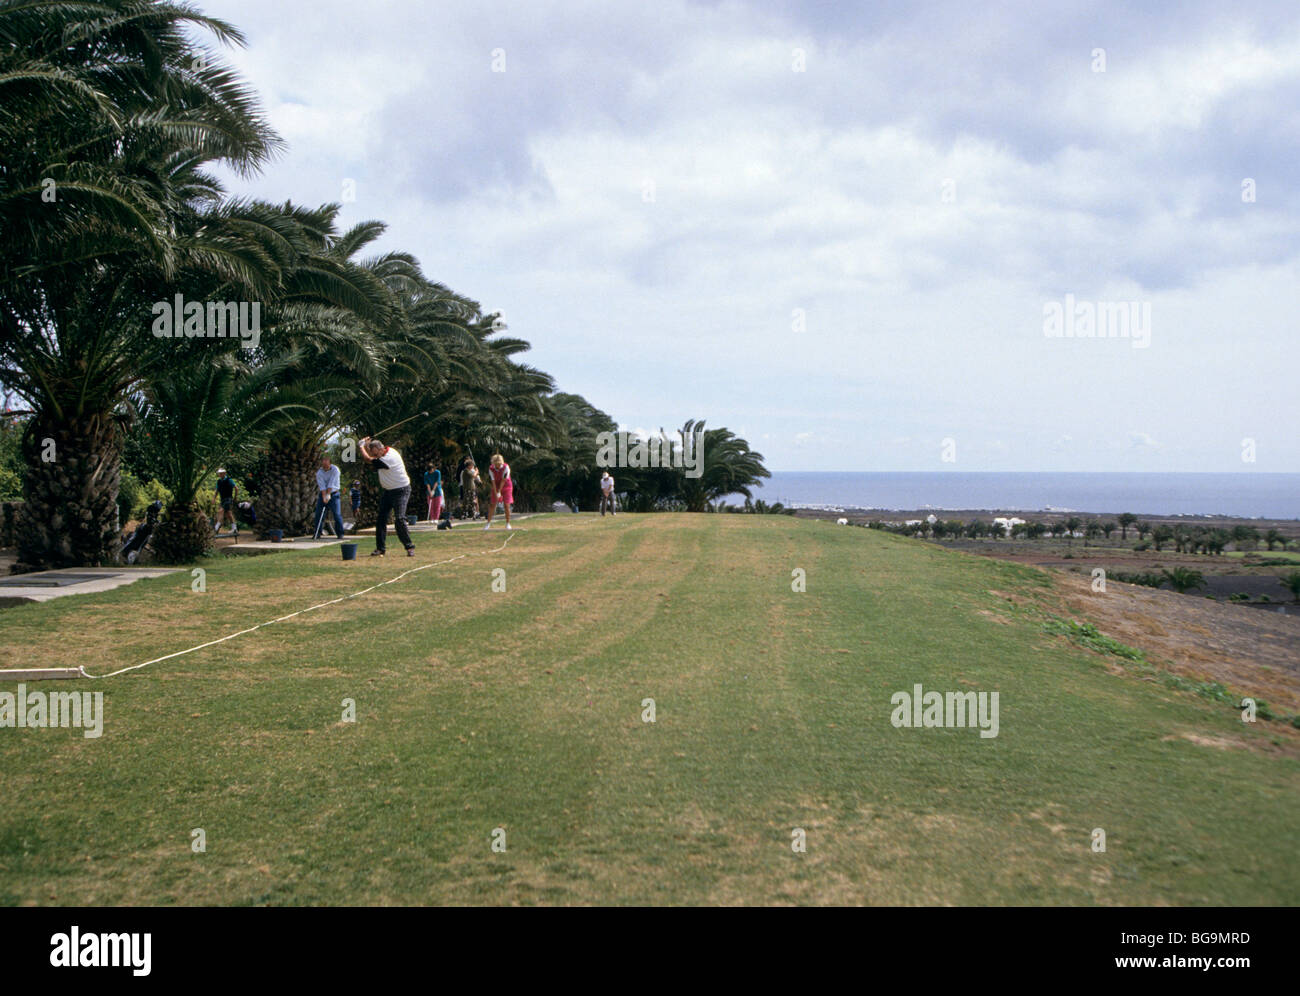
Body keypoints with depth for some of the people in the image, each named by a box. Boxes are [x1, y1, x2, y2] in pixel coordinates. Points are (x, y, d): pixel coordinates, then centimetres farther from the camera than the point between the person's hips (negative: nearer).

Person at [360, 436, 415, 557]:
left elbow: (369, 459, -22)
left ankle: (409, 547, -8)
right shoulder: (384, 452, -2)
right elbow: (371, 455, 15)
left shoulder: (390, 457, -28)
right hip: (387, 491, 9)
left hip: (401, 490, -9)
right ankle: (380, 548, 12)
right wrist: (366, 444, -5)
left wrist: (362, 446, -8)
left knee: (399, 519, -17)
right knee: (381, 519, 6)